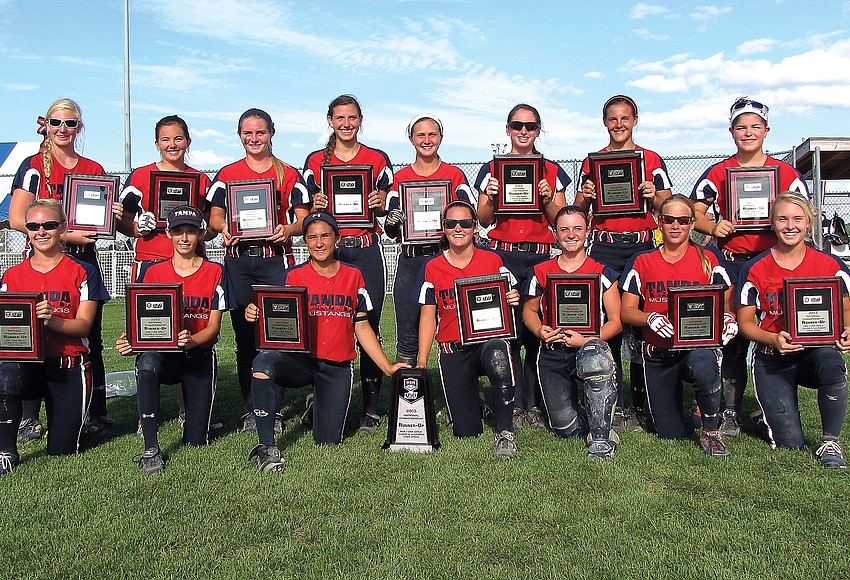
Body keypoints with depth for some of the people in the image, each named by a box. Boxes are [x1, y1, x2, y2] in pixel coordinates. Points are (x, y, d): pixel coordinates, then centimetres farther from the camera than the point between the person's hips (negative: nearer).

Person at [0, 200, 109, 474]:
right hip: (26, 361, 2)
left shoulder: (83, 273, 1)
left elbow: (83, 326, -8)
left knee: (61, 450, -1)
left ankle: (62, 422, 37)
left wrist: (52, 320, -28)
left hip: (69, 368, -2)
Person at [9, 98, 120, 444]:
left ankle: (98, 417, 11)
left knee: (91, 340, 3)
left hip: (84, 260, 3)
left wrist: (115, 217, -4)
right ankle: (30, 420, 9)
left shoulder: (94, 170, 13)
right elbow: (17, 219, -7)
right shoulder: (34, 165, 2)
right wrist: (66, 235, -17)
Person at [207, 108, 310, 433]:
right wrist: (223, 228, -10)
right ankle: (251, 410, 10)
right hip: (238, 260, 2)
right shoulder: (227, 174, 15)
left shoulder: (288, 174, 10)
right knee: (244, 335, 2)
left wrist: (289, 229, -15)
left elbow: (303, 219, 7)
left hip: (275, 259, -2)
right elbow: (215, 216, 12)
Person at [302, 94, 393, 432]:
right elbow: (309, 212, 13)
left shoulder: (378, 160, 11)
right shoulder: (316, 161, 12)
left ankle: (372, 407, 5)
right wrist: (316, 207, -8)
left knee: (369, 328, -2)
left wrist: (379, 205, -9)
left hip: (366, 251, 0)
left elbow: (389, 211, 13)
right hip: (329, 250, 1)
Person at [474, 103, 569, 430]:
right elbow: (484, 220, 8)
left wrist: (548, 200, -7)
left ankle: (535, 405, 7)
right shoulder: (492, 169, 11)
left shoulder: (552, 171, 13)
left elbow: (560, 222, 11)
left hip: (539, 257, 1)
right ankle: (513, 404, 4)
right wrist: (491, 198, -10)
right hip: (502, 255, -1)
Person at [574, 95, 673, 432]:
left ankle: (641, 406, 4)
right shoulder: (591, 161, 15)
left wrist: (654, 196, -10)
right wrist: (585, 196, -5)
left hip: (641, 246, -1)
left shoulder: (651, 160, 12)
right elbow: (578, 211, 16)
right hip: (603, 248, 1)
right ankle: (613, 403, 5)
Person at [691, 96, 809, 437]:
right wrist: (714, 227, -12)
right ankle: (731, 412, 6)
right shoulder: (717, 173, 9)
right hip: (731, 263, 0)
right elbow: (693, 214, 8)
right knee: (732, 336, -1)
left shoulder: (787, 172, 11)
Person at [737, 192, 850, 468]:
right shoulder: (755, 270, -4)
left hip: (815, 353, 1)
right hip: (772, 361, -1)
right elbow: (745, 322, -2)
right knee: (790, 443, -12)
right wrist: (773, 339, -21)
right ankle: (770, 411, 27)